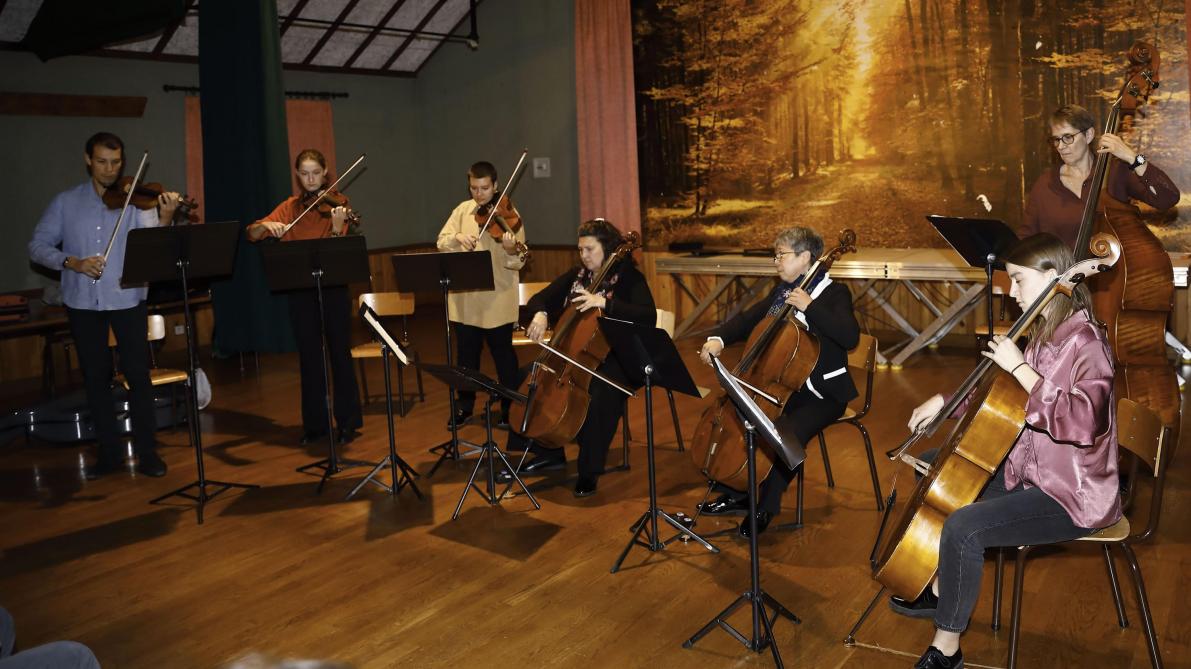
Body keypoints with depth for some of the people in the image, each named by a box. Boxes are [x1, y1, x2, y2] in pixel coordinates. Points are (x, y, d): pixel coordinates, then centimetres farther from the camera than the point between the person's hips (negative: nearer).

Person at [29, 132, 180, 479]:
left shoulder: (135, 200, 0)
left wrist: (165, 217, -33)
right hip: (82, 303, 2)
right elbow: (38, 245, 5)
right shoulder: (65, 202, 7)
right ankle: (109, 452, 19)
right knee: (96, 378, 9)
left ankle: (147, 451, 8)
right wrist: (72, 261, -13)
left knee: (138, 375, -3)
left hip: (126, 300, -2)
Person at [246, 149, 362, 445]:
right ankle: (315, 424, 18)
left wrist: (338, 227, -31)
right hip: (300, 290, 3)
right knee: (309, 357, 9)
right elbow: (251, 234, 0)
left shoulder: (336, 202, 0)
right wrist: (266, 225, -20)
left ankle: (348, 422, 9)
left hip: (333, 288, -3)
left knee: (339, 354, 0)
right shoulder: (290, 207, 8)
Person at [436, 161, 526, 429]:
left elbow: (518, 263, -14)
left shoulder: (508, 214, -7)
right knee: (466, 353, 15)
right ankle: (464, 405, 31)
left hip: (497, 297, -4)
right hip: (465, 297, 4)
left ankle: (510, 407, 24)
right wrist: (458, 237, -20)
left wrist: (511, 251, -35)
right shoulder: (463, 210, 6)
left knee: (502, 352, 7)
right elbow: (442, 241, 0)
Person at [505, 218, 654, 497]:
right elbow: (540, 299, 11)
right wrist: (540, 315, -14)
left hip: (614, 359, -6)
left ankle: (589, 471, -16)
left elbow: (649, 317, -24)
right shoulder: (576, 275, 9)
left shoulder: (629, 277, -9)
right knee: (527, 378, -11)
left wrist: (604, 302, -34)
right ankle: (549, 453, 6)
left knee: (601, 396, -36)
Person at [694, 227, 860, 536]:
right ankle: (736, 493, 9)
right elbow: (747, 320, 8)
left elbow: (850, 337, -27)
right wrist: (718, 338, -11)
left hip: (823, 393, -7)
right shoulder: (781, 290, 11)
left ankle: (766, 506, -8)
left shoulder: (834, 294, -11)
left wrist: (810, 306, -30)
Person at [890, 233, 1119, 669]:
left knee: (962, 529, -26)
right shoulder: (1043, 334, 6)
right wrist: (945, 401, 7)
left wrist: (1020, 368, -29)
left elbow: (1080, 422, -35)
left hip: (1073, 495, -10)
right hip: (1030, 470, 10)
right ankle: (942, 589, 27)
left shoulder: (1085, 342, -21)